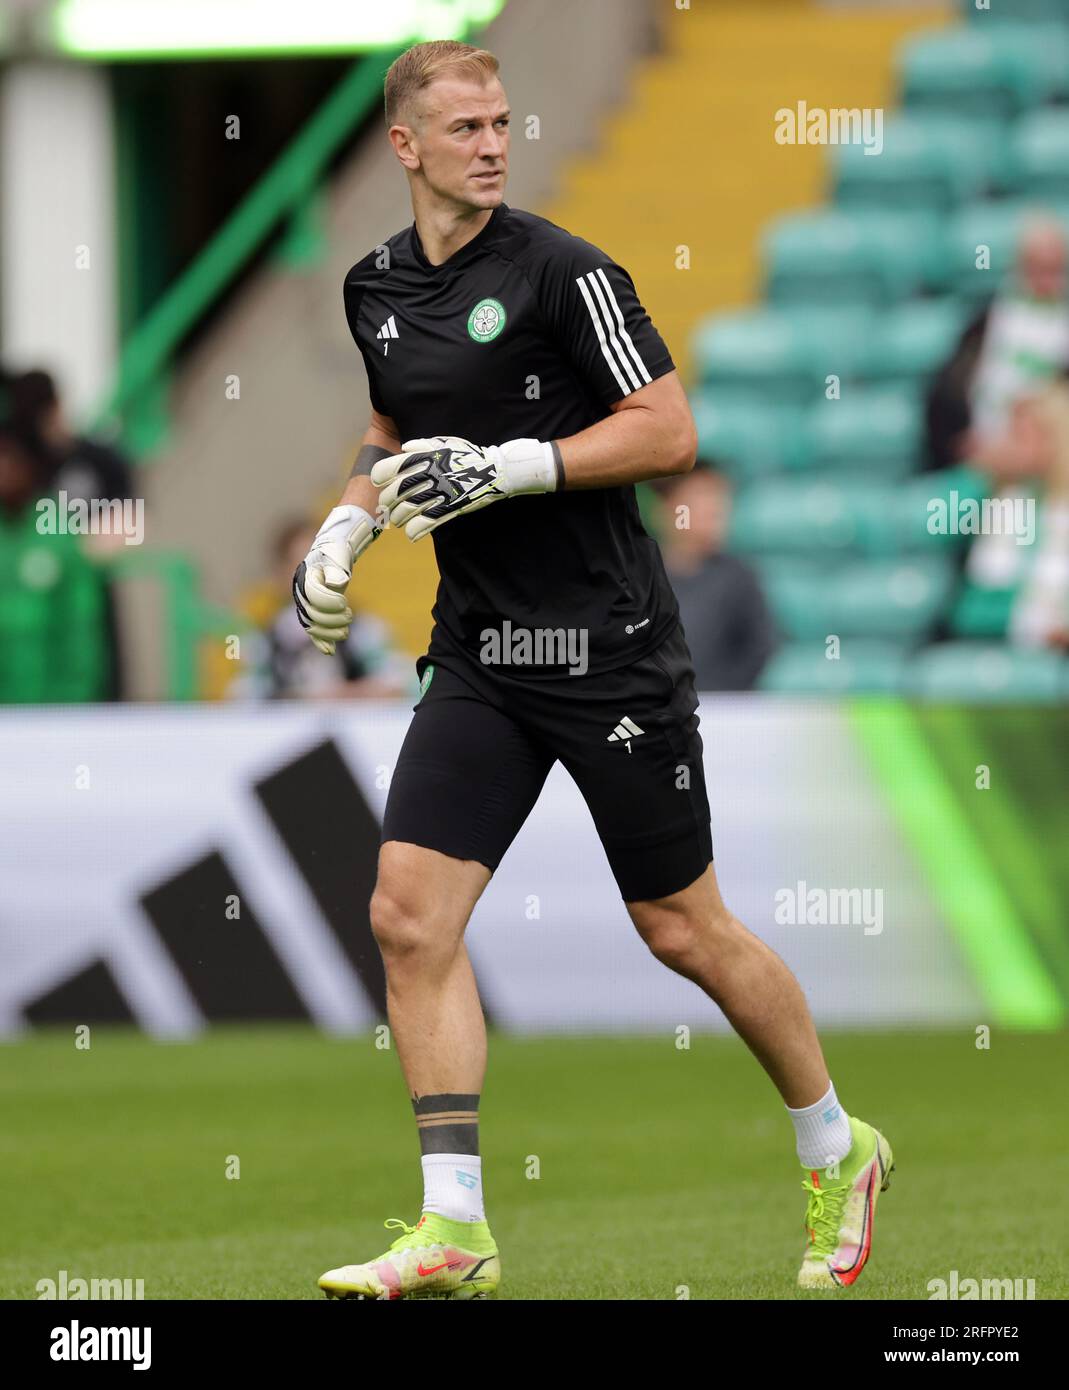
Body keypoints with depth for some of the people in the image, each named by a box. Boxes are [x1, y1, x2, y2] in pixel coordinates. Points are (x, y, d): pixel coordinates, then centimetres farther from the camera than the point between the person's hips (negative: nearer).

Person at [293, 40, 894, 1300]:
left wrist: (507, 467, -21)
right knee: (409, 914, -9)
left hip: (609, 649, -6)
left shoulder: (562, 271, -11)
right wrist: (347, 527, 10)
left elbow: (669, 433, -13)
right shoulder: (377, 289, 9)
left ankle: (836, 1152, 25)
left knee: (682, 931, 3)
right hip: (481, 658, 6)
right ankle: (453, 1233, -7)